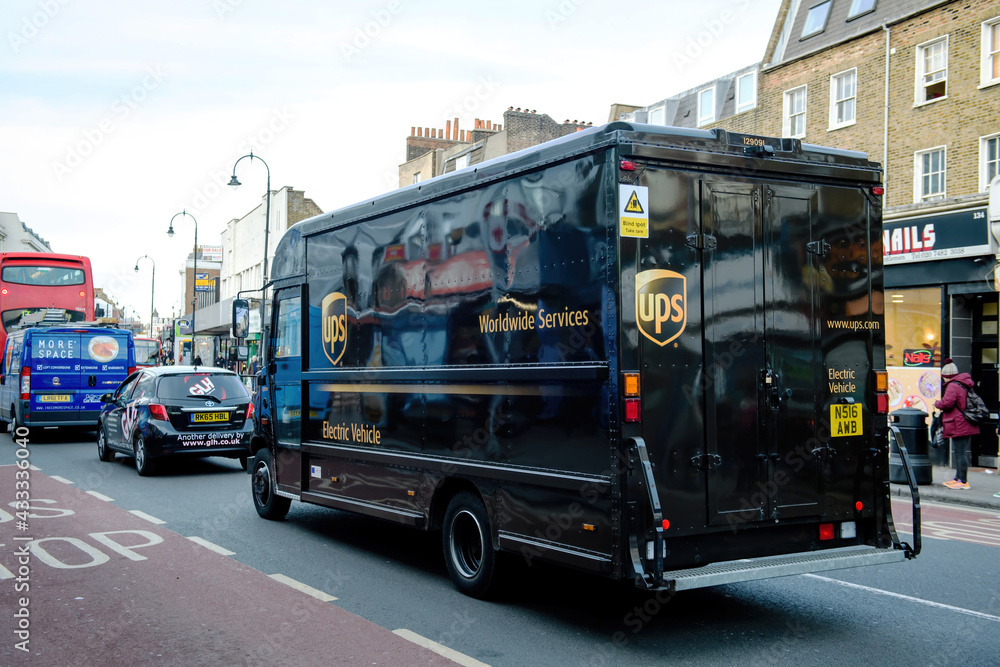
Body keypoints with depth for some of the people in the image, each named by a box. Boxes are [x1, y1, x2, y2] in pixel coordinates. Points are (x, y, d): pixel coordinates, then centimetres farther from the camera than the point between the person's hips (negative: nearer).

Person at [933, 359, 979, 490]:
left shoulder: (953, 386, -14)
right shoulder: (964, 385, 17)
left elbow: (947, 402, -25)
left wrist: (937, 403, -4)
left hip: (959, 426, -10)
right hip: (967, 425, 10)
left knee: (960, 453, -7)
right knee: (961, 453, 18)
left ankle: (963, 481, -5)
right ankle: (958, 478, 27)